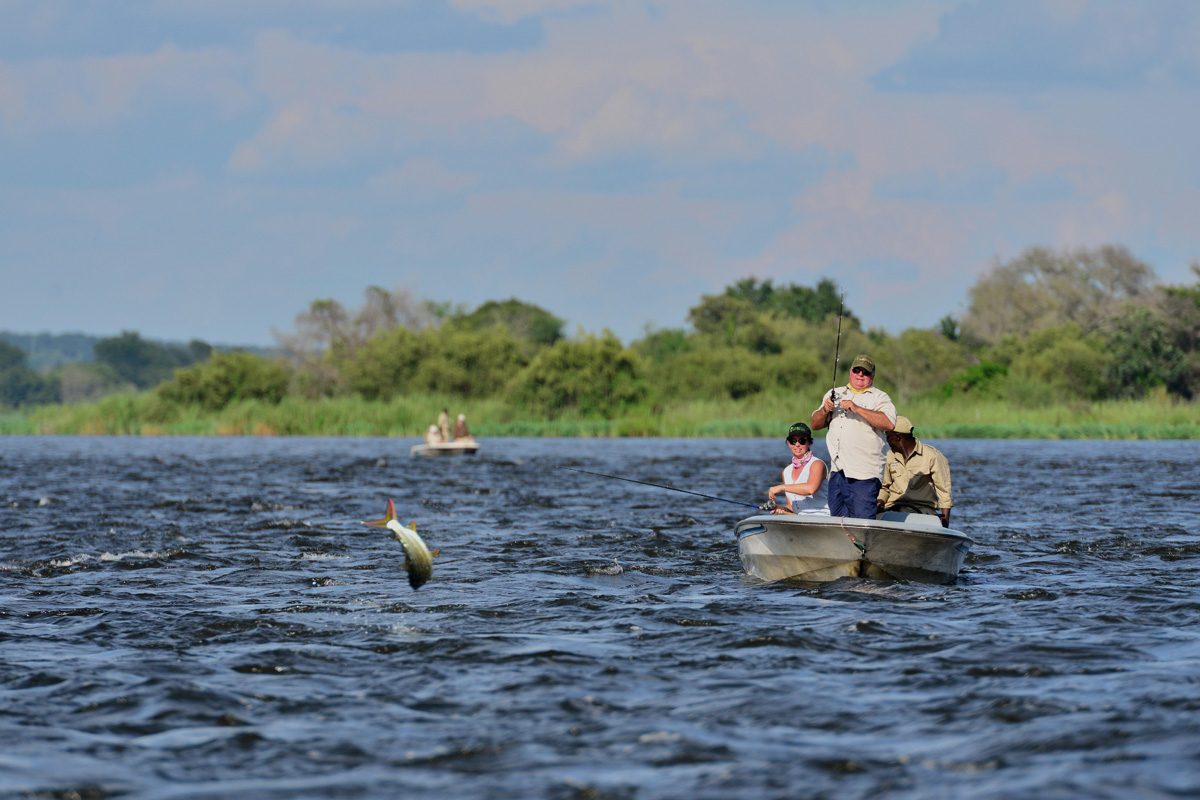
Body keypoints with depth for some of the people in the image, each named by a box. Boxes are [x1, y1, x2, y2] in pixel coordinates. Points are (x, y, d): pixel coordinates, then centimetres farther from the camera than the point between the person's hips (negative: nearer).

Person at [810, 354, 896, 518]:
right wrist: (825, 410, -1)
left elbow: (889, 423, -14)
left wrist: (857, 409, -18)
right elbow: (815, 425, 20)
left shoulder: (879, 397, 5)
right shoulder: (835, 394, 21)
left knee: (863, 522, -13)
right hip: (837, 472, 5)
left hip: (864, 474, -5)